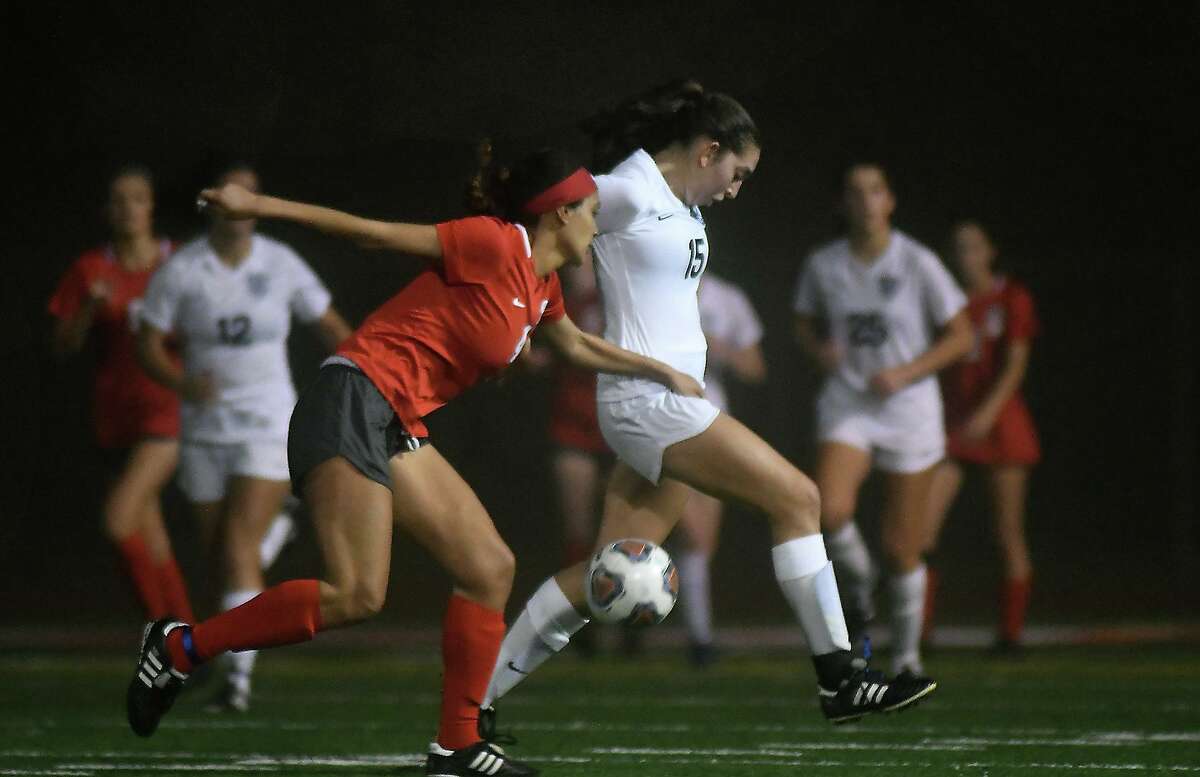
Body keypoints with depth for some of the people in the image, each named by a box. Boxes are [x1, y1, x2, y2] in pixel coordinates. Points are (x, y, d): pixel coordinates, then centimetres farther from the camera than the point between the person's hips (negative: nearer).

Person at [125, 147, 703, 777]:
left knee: (490, 569, 3)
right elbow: (376, 232, -9)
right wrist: (261, 206, -10)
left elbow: (577, 347, 40)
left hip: (396, 428, 10)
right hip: (354, 400, -10)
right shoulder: (495, 244, -9)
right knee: (356, 596, -20)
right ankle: (179, 647, -9)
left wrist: (662, 373, 43)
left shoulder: (540, 283, 18)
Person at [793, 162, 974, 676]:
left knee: (902, 549, 0)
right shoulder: (823, 265, 1)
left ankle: (906, 653, 20)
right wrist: (819, 351, -8)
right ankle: (858, 582, 5)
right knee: (831, 510, -27)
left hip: (909, 410, -1)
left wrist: (905, 374, -14)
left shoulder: (918, 264, -6)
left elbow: (959, 336, 0)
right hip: (846, 407, 1)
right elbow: (805, 326, 16)